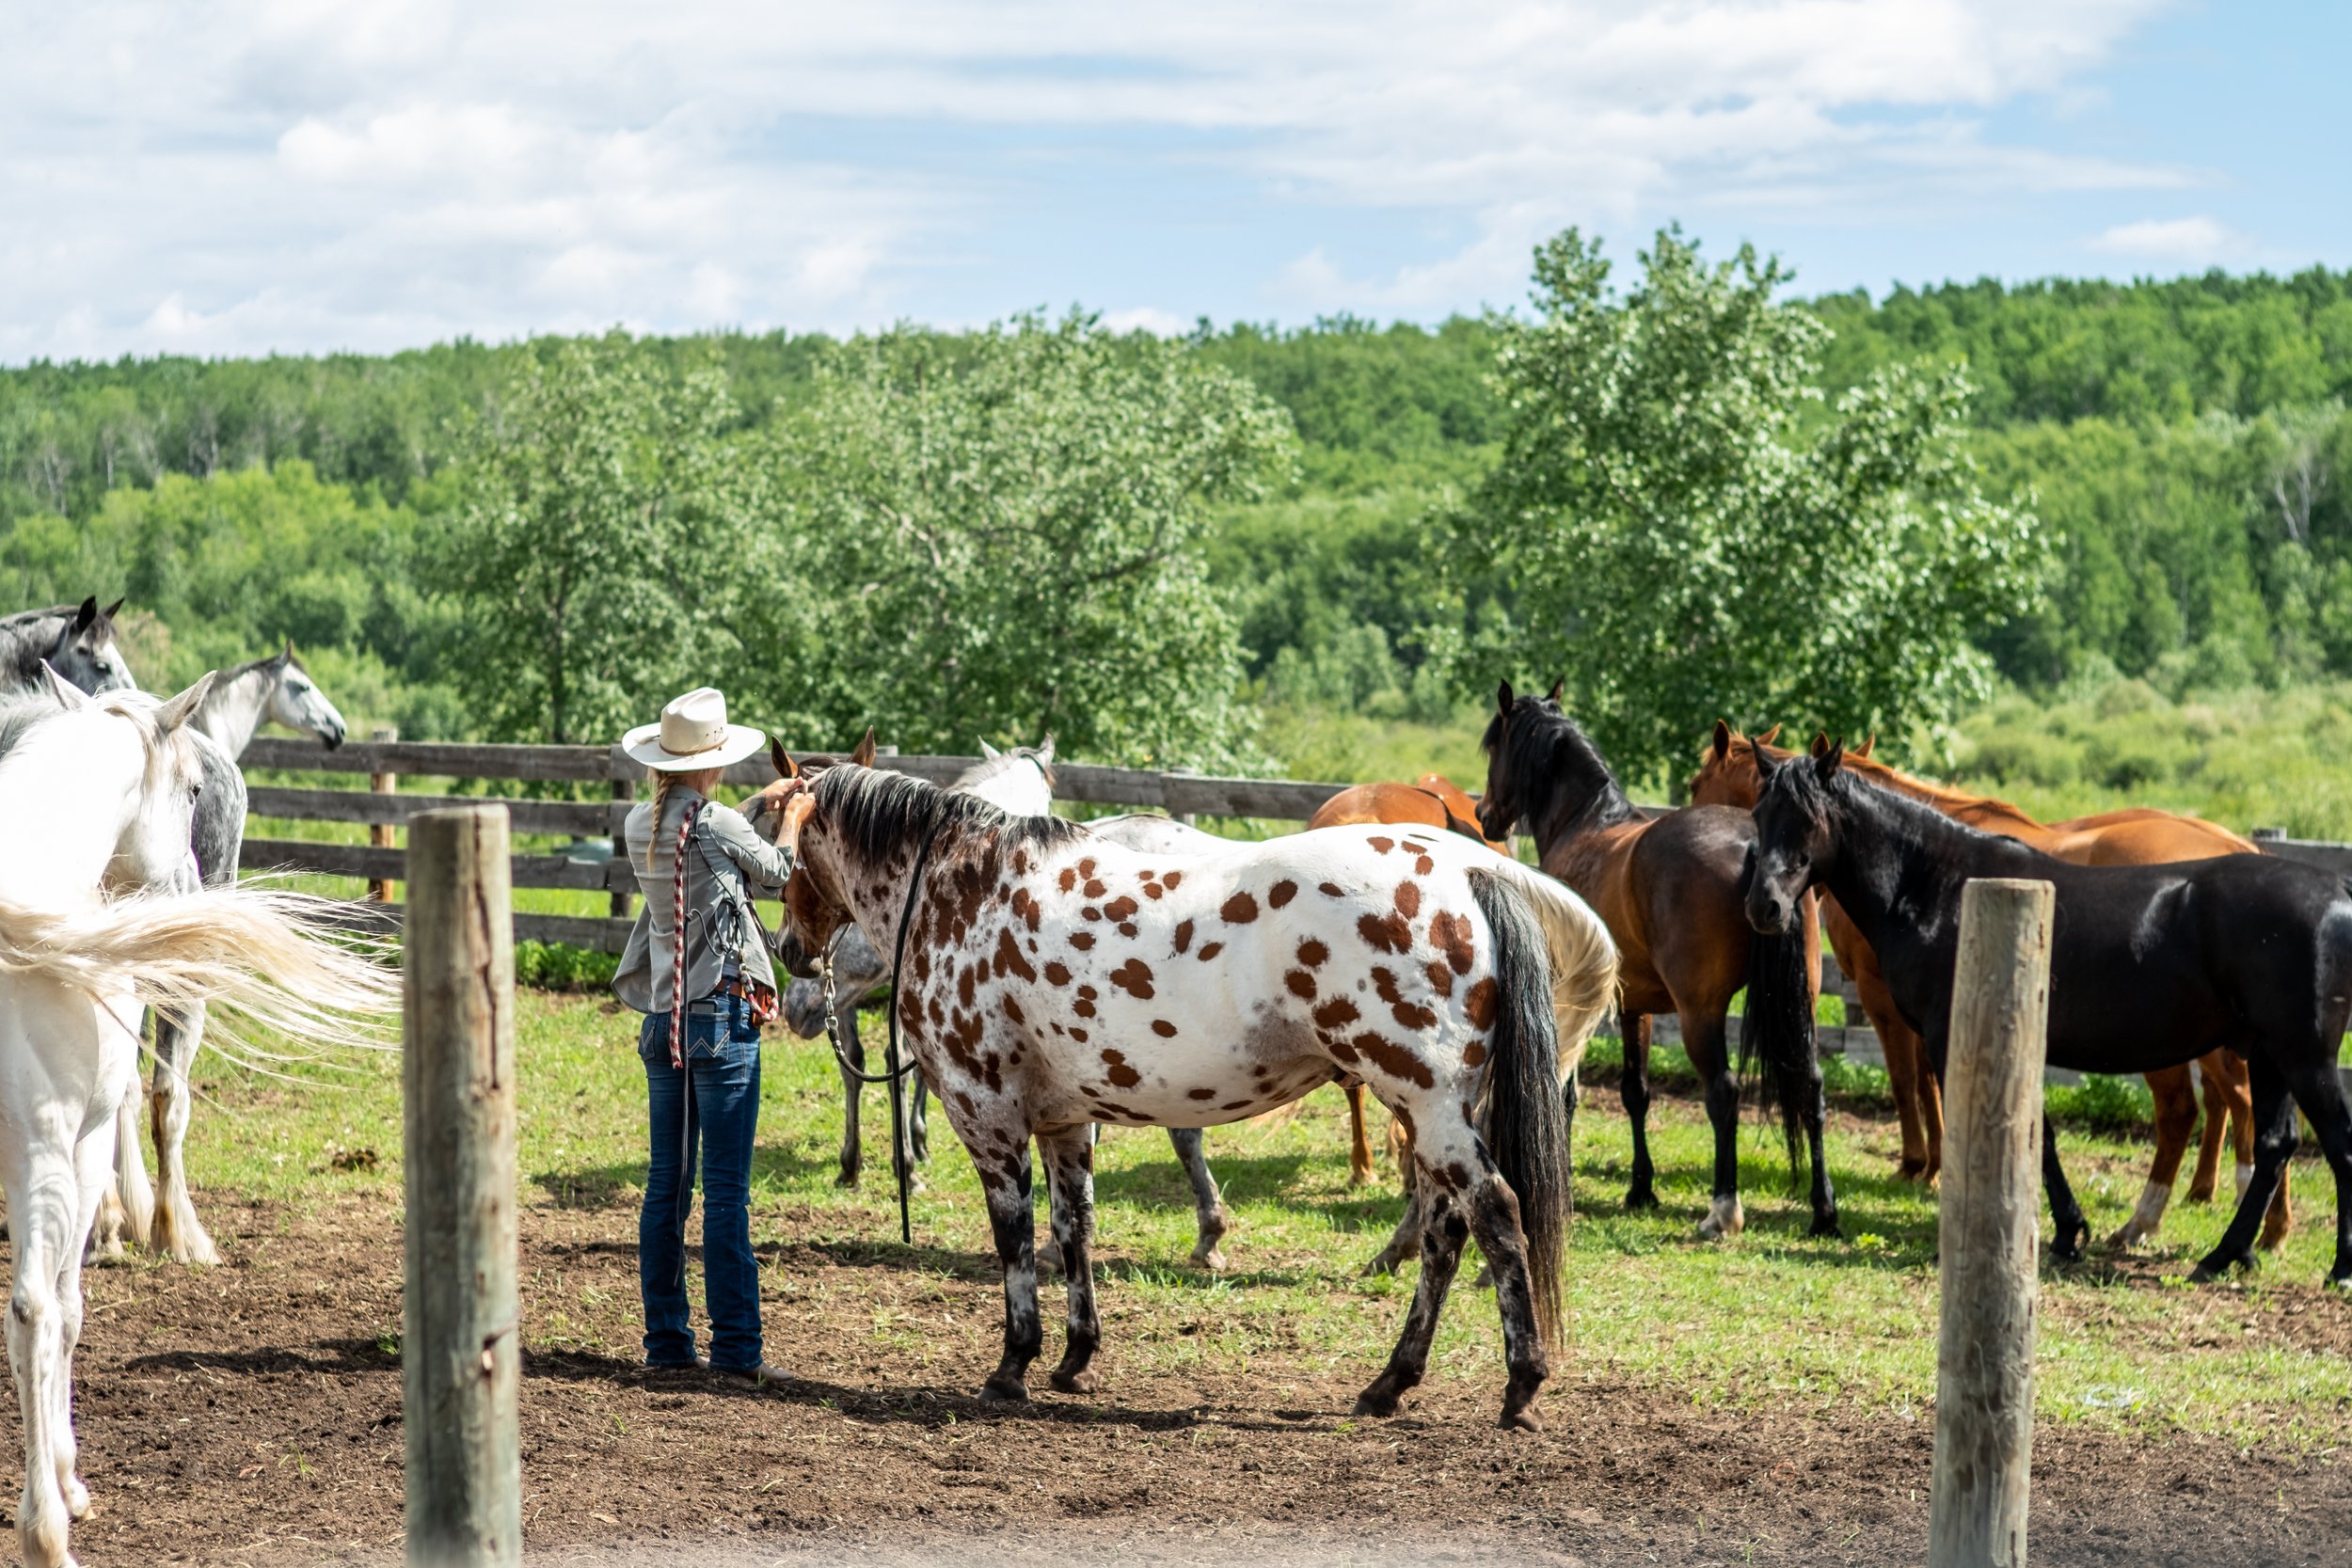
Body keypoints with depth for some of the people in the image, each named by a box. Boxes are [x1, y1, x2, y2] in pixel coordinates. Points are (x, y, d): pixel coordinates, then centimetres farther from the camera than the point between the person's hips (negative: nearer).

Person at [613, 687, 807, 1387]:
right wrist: (793, 819, 21)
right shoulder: (720, 826, -14)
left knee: (666, 1184, 11)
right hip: (722, 1015, -7)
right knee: (726, 1190, -5)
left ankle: (666, 1338, 15)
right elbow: (773, 873, 4)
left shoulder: (640, 828, 5)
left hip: (662, 1020, 7)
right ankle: (735, 1348, -5)